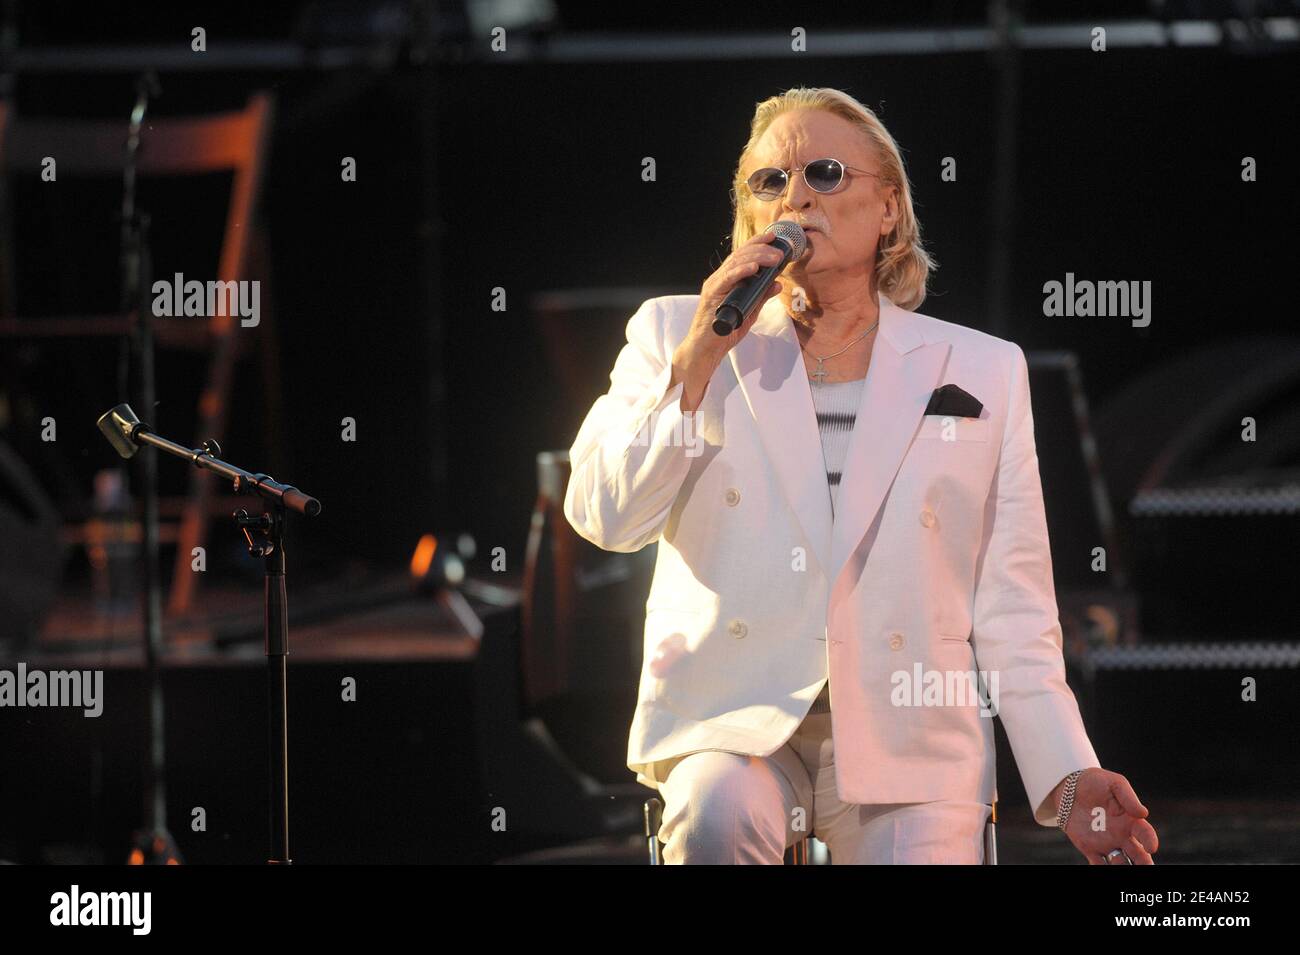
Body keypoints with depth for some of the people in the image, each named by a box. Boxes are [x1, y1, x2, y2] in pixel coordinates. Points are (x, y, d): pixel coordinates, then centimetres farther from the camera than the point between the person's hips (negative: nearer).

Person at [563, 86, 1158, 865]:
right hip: (734, 726, -1)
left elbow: (1012, 608, 10)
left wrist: (1068, 778, -2)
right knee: (719, 818, -32)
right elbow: (604, 515, -2)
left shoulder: (983, 372, 12)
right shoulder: (676, 336, 12)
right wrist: (700, 356, -8)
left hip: (907, 747, 1)